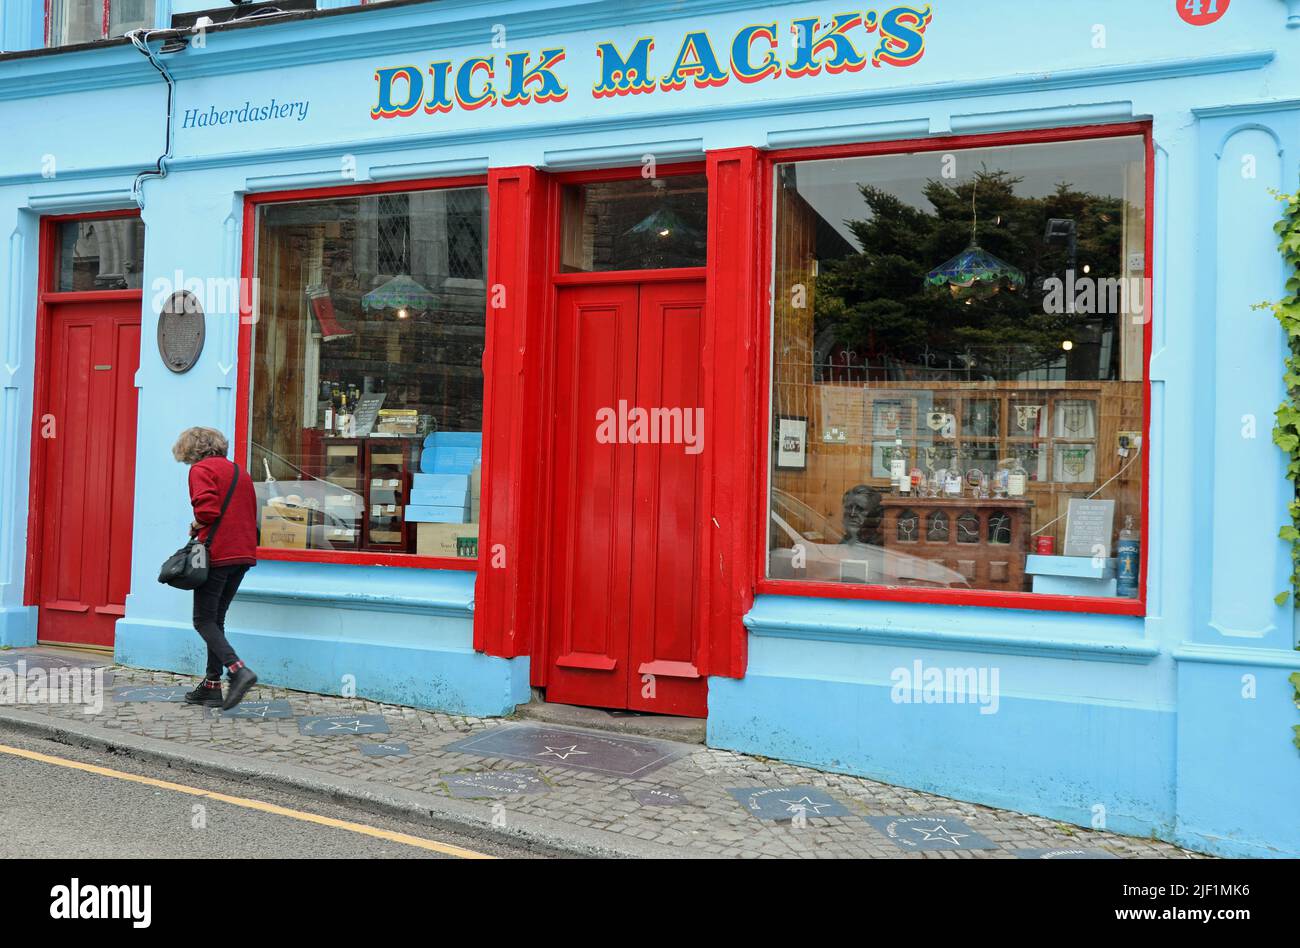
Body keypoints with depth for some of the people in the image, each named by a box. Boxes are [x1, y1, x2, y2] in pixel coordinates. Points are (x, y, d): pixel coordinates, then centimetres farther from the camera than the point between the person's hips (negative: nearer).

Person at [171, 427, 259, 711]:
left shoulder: (201, 470, -5)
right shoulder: (239, 471, 19)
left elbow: (207, 509, -20)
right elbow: (251, 514, 19)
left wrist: (195, 526, -1)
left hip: (216, 554, -8)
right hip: (243, 554, 8)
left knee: (204, 620, -1)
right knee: (216, 619, 15)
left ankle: (238, 670, -18)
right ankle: (212, 686, 16)